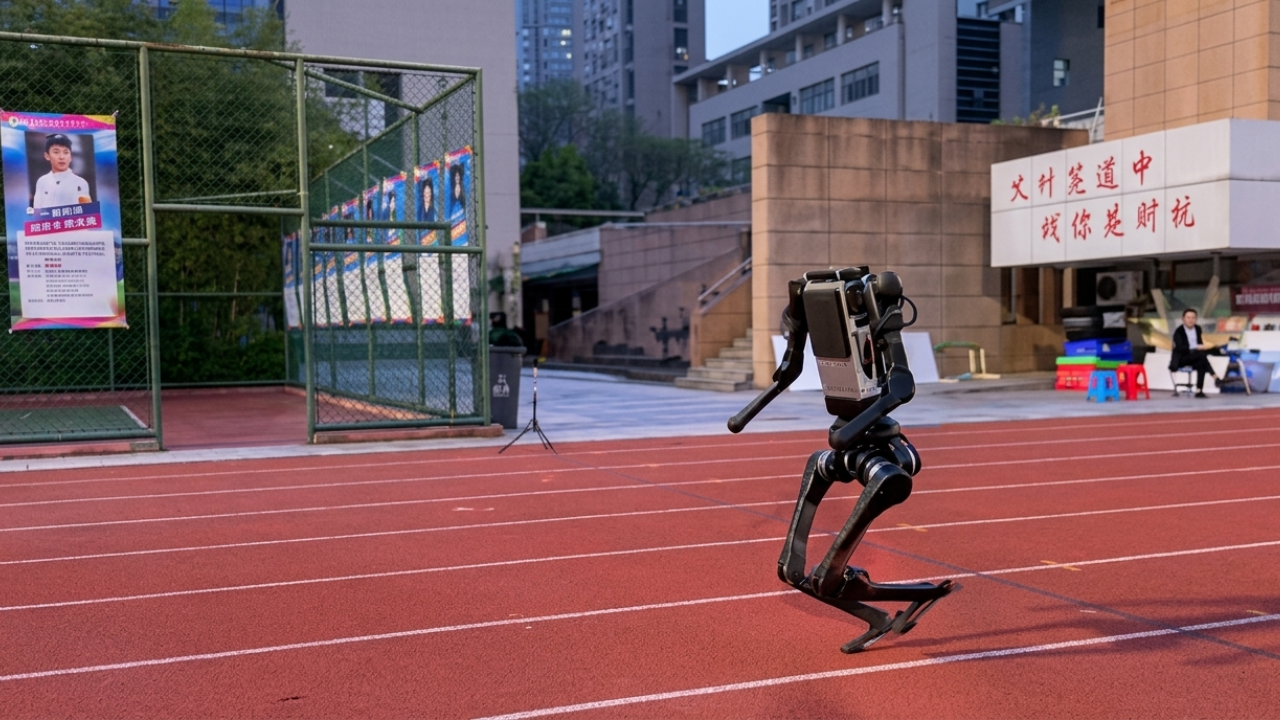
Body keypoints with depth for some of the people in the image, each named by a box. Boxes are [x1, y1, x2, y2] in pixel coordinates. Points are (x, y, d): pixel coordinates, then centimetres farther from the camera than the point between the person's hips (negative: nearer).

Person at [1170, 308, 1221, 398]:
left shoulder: (1198, 329, 10)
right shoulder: (1179, 331, -10)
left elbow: (1200, 344, 18)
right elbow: (1180, 348, -23)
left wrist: (1203, 347, -5)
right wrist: (1196, 348, -34)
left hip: (1196, 358, 5)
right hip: (1181, 359, -5)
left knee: (1201, 364, -30)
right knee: (1201, 354, -32)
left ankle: (1199, 391, -34)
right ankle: (1215, 377, -36)